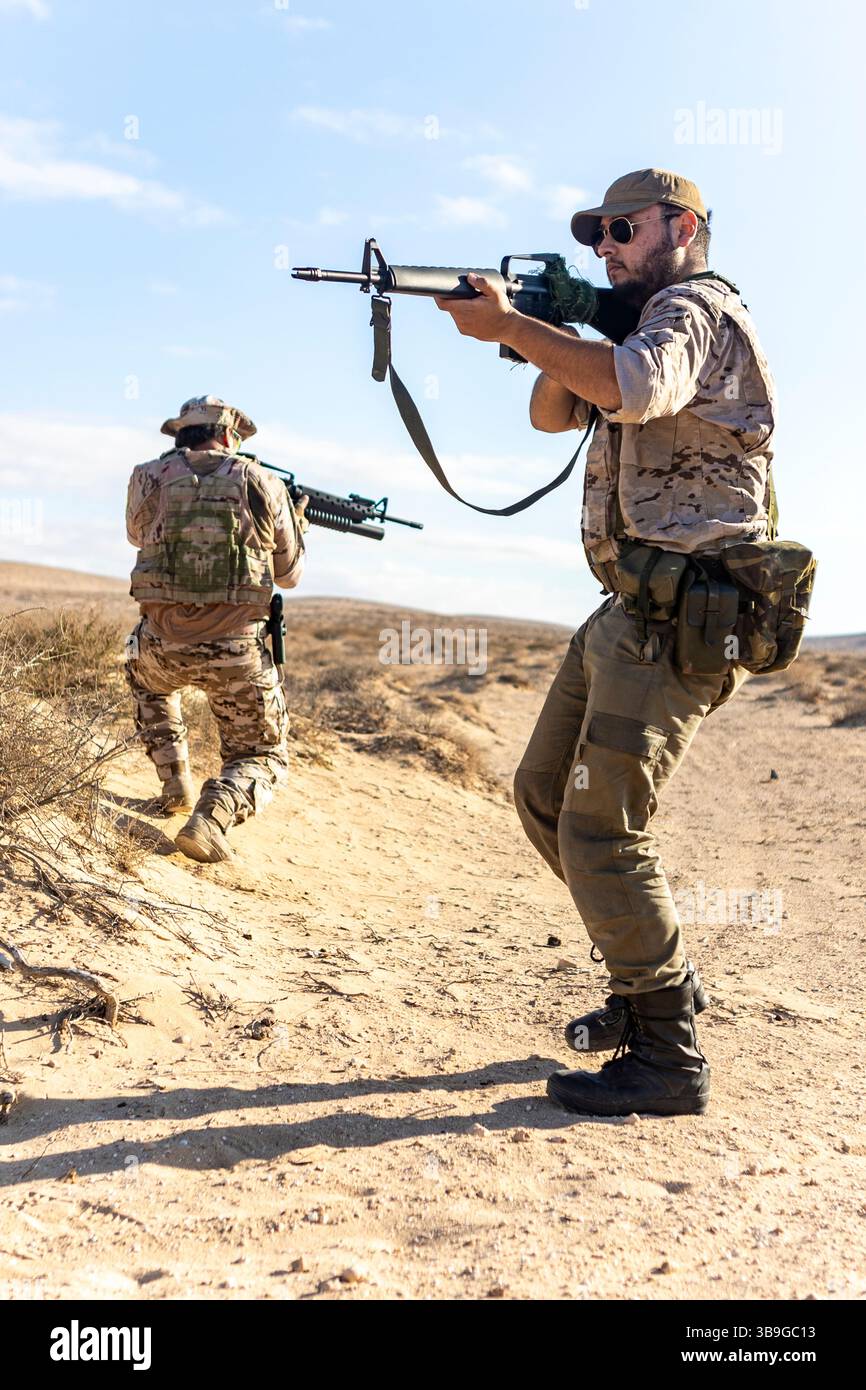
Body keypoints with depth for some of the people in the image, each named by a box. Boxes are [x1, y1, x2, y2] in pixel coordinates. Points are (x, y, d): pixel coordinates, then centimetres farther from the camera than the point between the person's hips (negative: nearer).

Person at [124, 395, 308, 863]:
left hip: (163, 646, 2)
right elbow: (289, 574, 15)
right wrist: (297, 525, 35)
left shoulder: (149, 477, 5)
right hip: (236, 653, -1)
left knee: (148, 679, 40)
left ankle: (177, 785, 29)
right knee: (264, 759, 18)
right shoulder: (262, 483, 4)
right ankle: (213, 816, -12)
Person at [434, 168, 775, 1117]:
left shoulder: (698, 308, -8)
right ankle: (651, 978, 27)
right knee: (545, 797, 14)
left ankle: (668, 1058, 1)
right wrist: (562, 343, -2)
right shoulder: (642, 325, 23)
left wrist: (511, 326, -24)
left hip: (676, 621, -10)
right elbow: (554, 414, 16)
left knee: (601, 827, -13)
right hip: (628, 613, 10)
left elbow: (638, 389, -30)